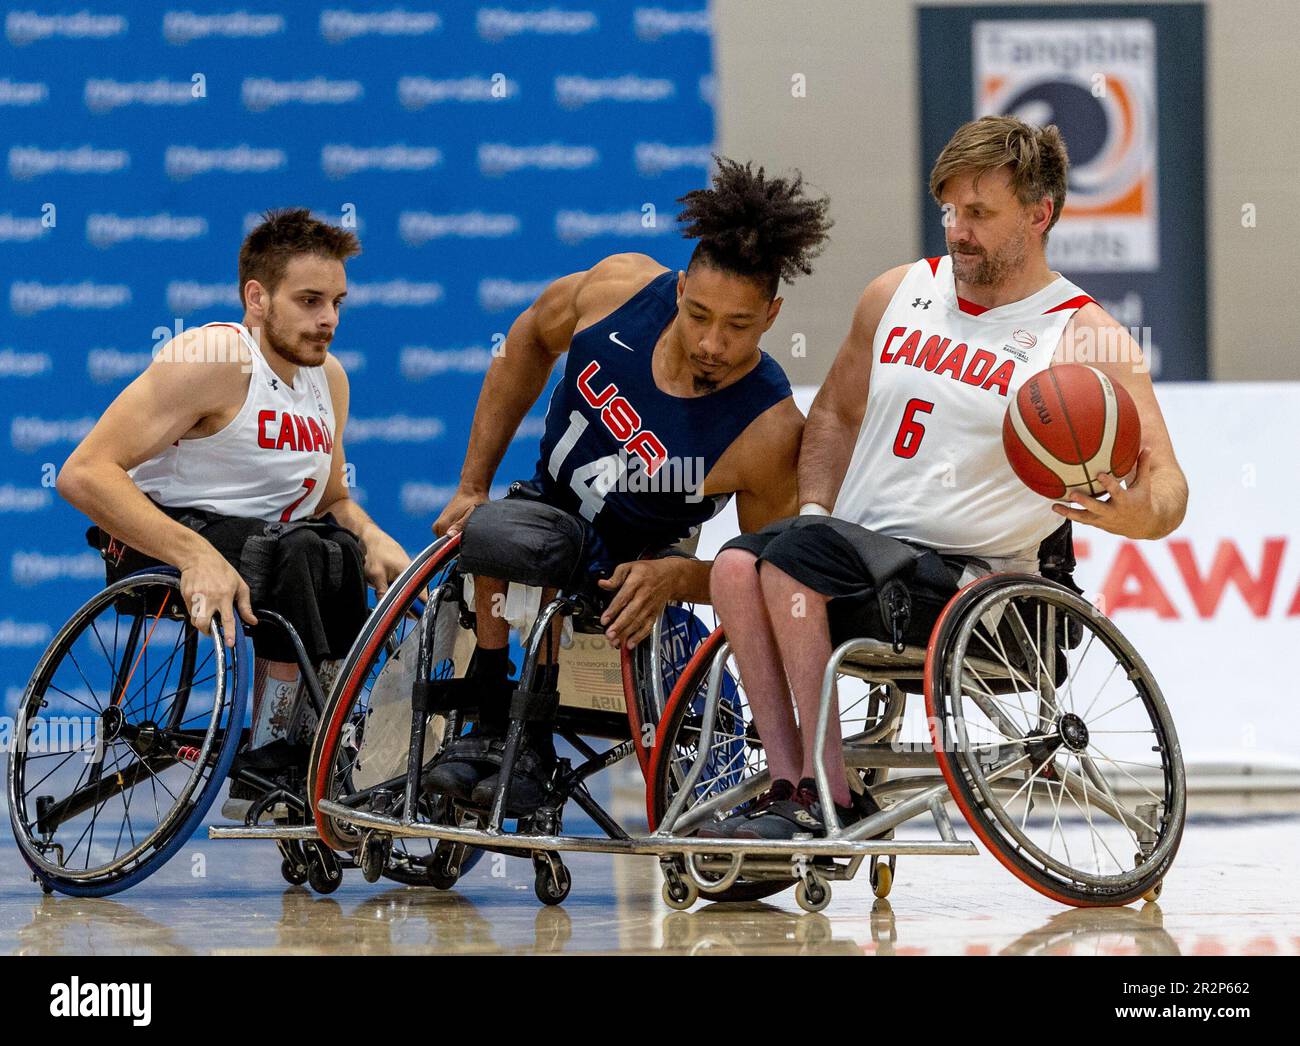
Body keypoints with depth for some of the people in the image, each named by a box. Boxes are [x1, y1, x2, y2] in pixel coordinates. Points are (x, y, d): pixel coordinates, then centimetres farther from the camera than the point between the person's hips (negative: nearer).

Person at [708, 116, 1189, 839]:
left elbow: (1168, 487, -7)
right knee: (738, 564, -25)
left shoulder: (1085, 338, -2)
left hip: (973, 584, -5)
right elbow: (836, 413, 29)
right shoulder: (898, 296, 14)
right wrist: (815, 507, 11)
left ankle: (829, 793, -26)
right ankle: (790, 782, -28)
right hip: (853, 551, 5)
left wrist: (1138, 514, -31)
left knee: (797, 553, -29)